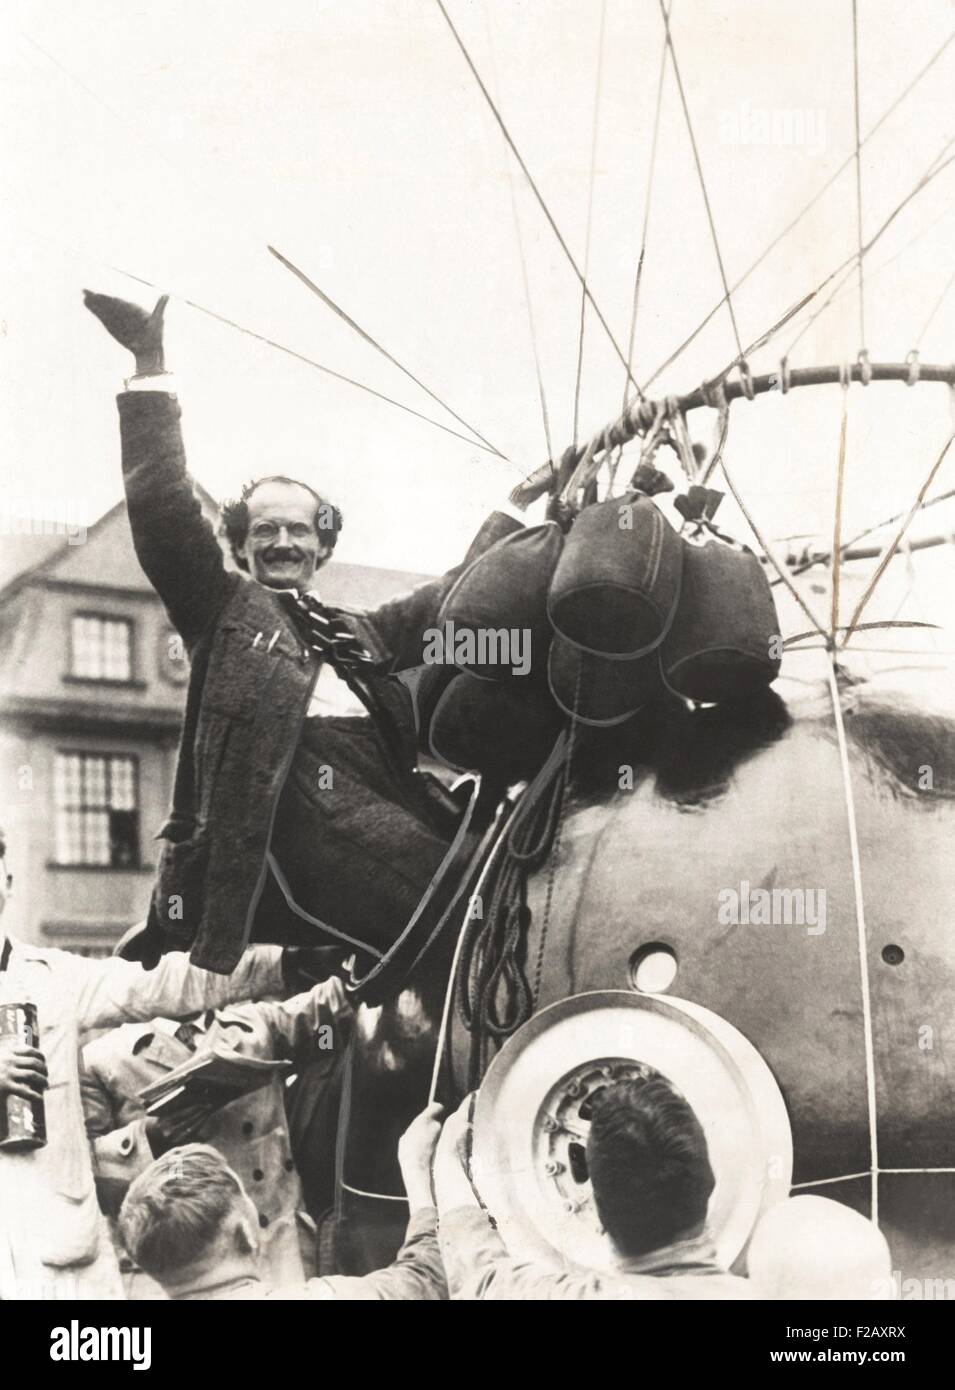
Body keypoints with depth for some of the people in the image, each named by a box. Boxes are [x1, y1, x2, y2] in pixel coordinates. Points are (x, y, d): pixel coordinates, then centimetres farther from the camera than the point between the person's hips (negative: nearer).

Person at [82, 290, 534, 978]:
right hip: (303, 815, -7)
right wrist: (151, 371, 2)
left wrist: (519, 502, 37)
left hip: (388, 809, 7)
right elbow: (167, 514, 7)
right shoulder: (222, 608, 18)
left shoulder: (360, 636, 34)